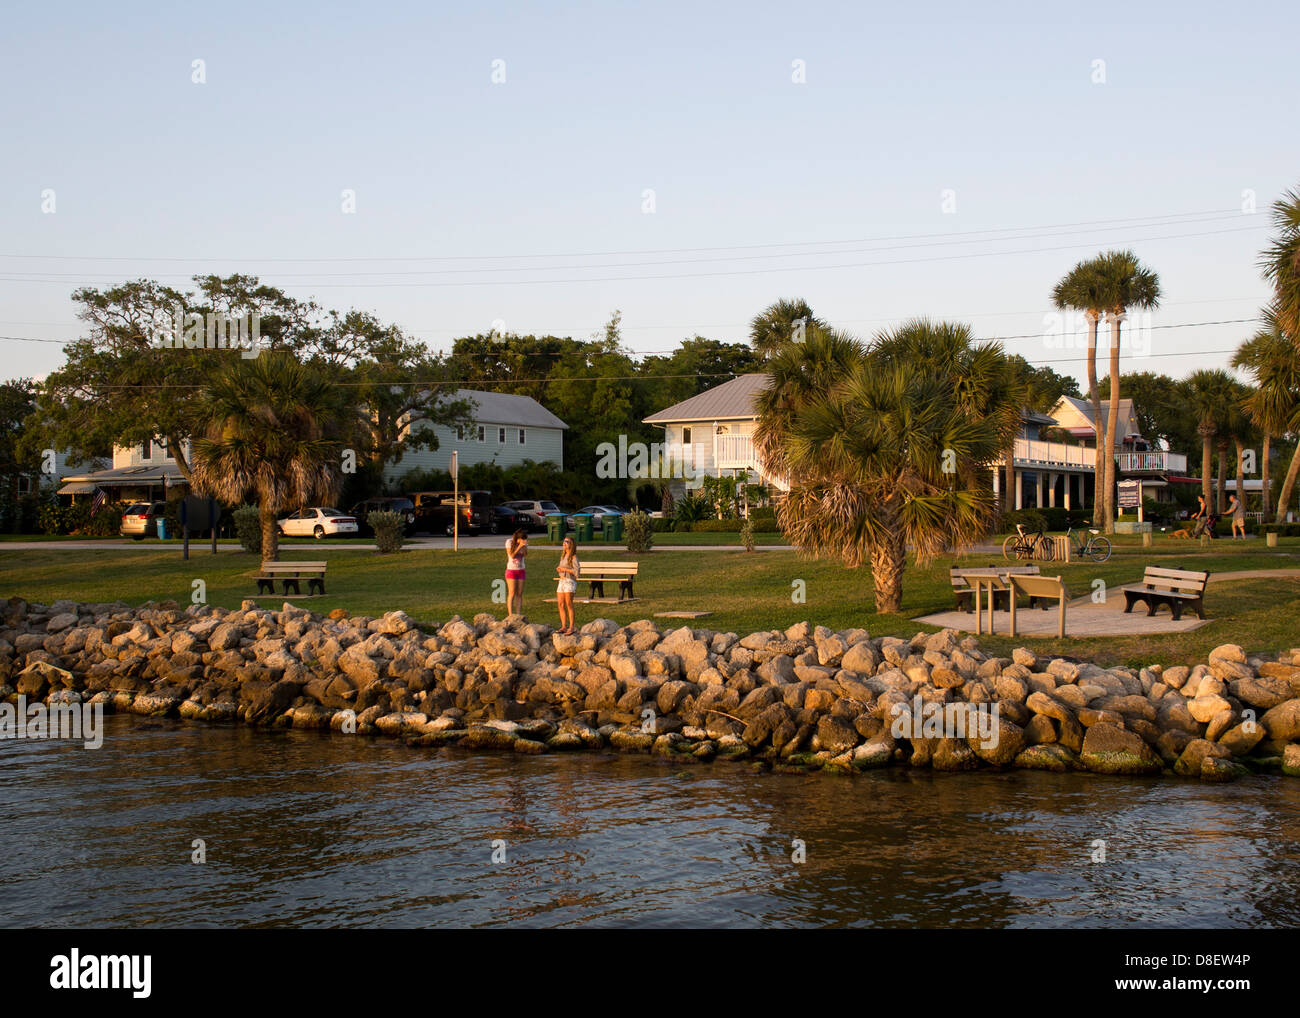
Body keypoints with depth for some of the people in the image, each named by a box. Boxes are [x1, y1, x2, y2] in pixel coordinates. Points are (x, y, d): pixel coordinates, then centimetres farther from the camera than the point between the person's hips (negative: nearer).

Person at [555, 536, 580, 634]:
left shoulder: (573, 557, -5)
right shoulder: (563, 556, 19)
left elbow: (576, 570, -15)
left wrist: (564, 569, -12)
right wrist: (559, 569, 7)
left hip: (570, 582, -8)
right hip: (562, 581, 8)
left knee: (569, 605, -11)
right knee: (561, 604, 2)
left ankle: (572, 627, -9)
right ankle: (564, 626, 6)